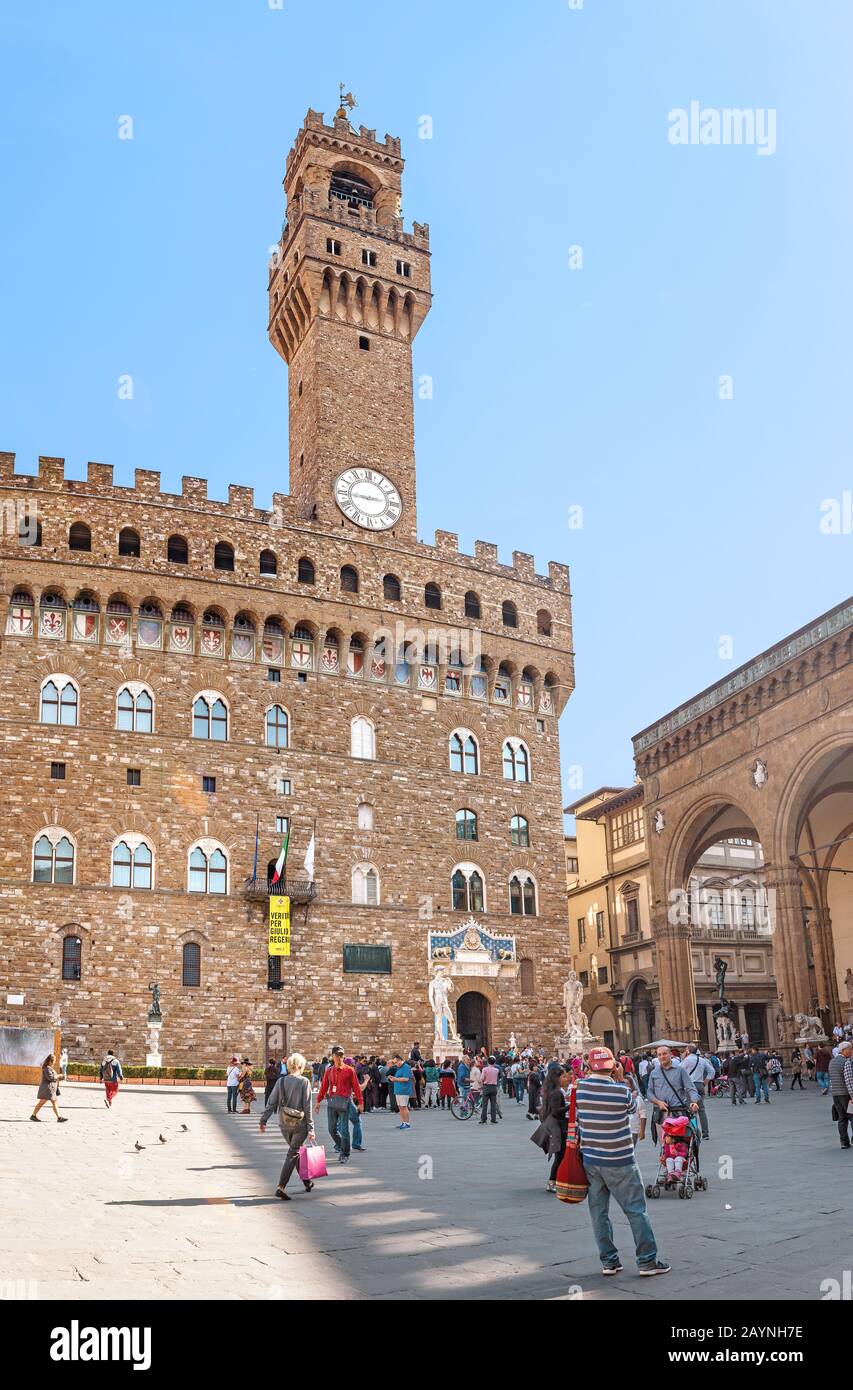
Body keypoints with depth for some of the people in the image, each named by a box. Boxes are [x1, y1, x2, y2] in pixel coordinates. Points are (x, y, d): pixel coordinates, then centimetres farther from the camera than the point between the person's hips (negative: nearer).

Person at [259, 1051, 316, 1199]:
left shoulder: (281, 1081, 1)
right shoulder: (304, 1082, -11)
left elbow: (271, 1102, 1)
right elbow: (308, 1106, -11)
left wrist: (263, 1120, 8)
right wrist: (310, 1128, -9)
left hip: (284, 1124, 5)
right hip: (300, 1124, -5)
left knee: (297, 1151, 21)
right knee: (292, 1155, 0)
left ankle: (307, 1182, 31)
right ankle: (281, 1187, -10)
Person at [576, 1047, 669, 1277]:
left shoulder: (580, 1087, -8)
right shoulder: (621, 1091, -16)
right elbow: (633, 1106, 4)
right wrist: (621, 1080, 5)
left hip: (590, 1160, 3)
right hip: (619, 1161, -3)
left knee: (598, 1211, 11)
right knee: (635, 1210, 7)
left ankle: (609, 1261, 15)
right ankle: (647, 1261, 10)